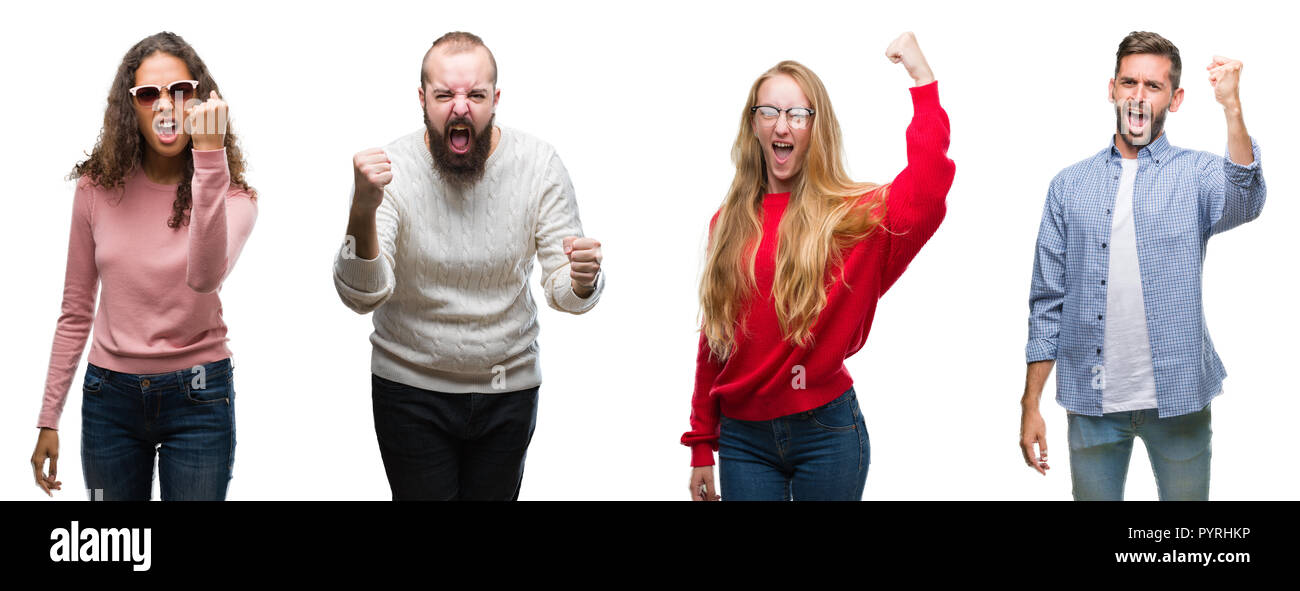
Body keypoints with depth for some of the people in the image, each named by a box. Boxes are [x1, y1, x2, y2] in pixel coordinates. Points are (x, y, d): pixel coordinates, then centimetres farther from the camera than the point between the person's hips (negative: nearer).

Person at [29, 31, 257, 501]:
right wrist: (48, 419, 8)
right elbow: (76, 311, 7)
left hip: (198, 396, -2)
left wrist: (209, 156, -36)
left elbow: (205, 276, -30)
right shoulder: (97, 189, 0)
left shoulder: (232, 195, -7)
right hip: (111, 395, 2)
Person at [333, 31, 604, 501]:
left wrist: (580, 282, -32)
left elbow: (562, 293, -8)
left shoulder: (538, 165, -11)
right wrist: (363, 212, -41)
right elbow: (362, 298, -24)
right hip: (411, 389, -2)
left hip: (508, 389, 2)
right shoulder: (391, 170, -15)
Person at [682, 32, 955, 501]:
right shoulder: (730, 222, 6)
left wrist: (922, 81, -22)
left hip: (825, 430, -2)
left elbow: (924, 196, -25)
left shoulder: (852, 216, -4)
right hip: (743, 439, 2)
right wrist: (701, 446, 10)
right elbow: (712, 340, 10)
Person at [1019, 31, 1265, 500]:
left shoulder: (1197, 175, 0)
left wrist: (1231, 107, -39)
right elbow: (1048, 302, 6)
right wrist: (1030, 404, 2)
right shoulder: (1069, 186, 6)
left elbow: (1243, 202, -24)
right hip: (1092, 400, 1)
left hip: (1177, 397, -1)